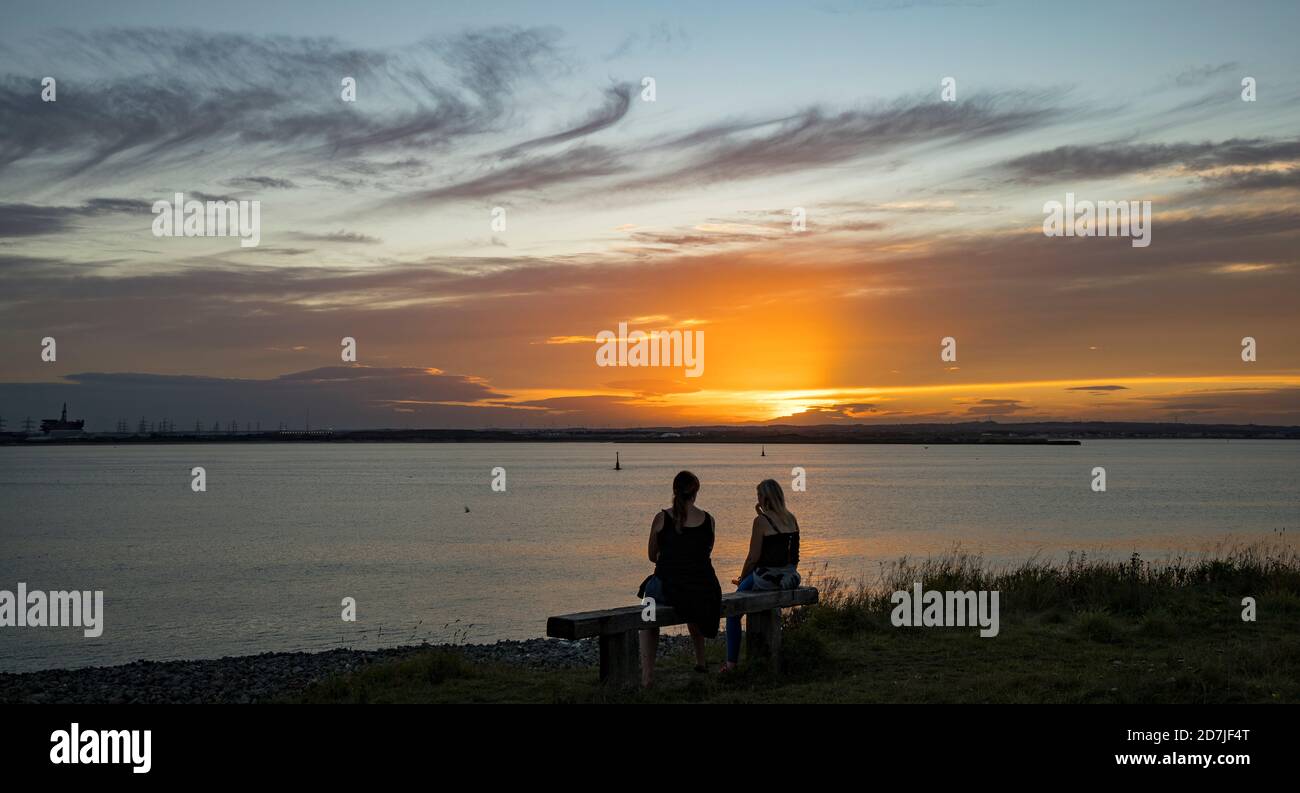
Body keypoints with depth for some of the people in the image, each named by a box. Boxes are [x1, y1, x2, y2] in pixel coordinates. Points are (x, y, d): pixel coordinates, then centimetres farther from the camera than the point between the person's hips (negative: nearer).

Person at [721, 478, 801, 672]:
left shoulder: (761, 520, -13)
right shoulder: (791, 518, 7)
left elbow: (753, 557, -12)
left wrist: (741, 578, 5)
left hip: (767, 579, -7)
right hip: (790, 579, 7)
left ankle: (731, 661, 13)